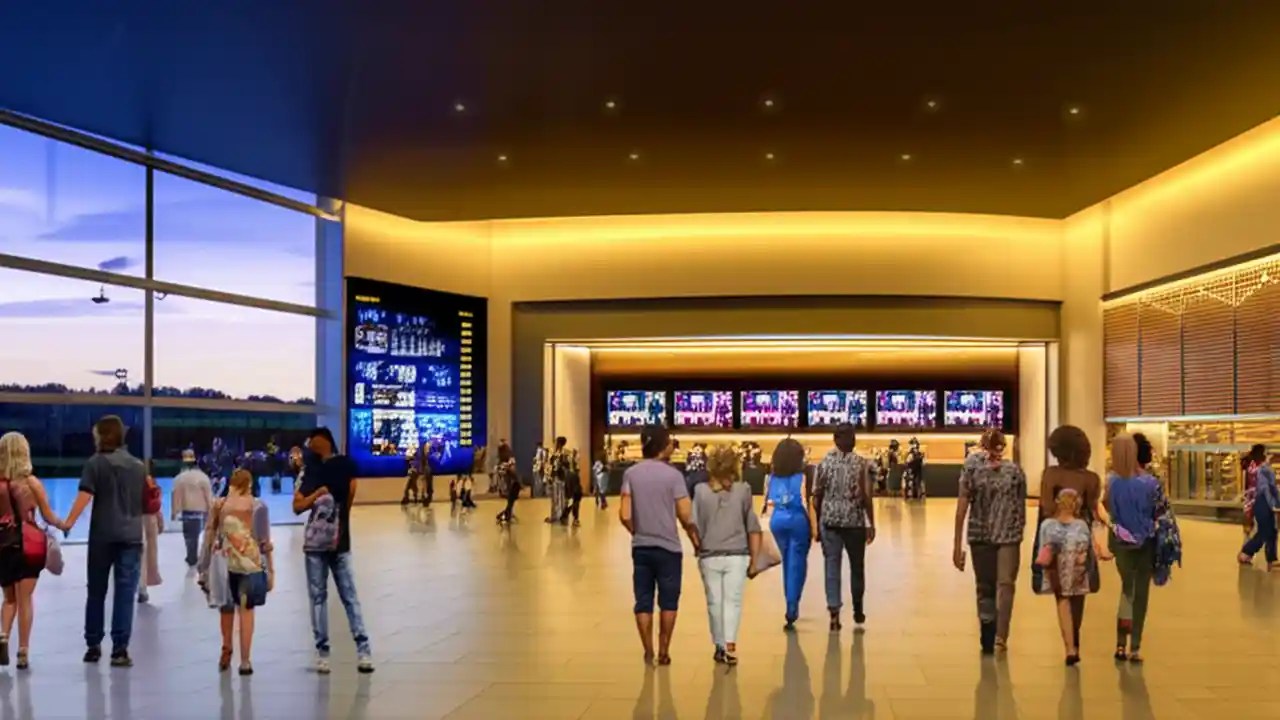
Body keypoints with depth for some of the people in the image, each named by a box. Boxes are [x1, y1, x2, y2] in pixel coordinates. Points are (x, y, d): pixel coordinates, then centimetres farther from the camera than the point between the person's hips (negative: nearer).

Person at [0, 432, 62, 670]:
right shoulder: (31, 482, -7)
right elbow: (48, 517, -2)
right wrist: (63, 524, 17)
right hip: (28, 544, -2)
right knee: (25, 599, 5)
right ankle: (23, 652, 3)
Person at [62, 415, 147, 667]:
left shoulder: (96, 463, -1)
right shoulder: (138, 466, 10)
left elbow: (85, 495, -14)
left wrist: (69, 522, -19)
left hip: (102, 536, -1)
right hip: (131, 537, 2)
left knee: (96, 592, 12)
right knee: (125, 594, -1)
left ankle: (93, 646, 18)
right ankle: (120, 650, -6)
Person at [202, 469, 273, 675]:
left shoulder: (219, 505, 1)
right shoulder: (258, 506, -1)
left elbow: (210, 536, 3)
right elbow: (265, 540, 0)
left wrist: (205, 565, 11)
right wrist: (270, 568, 6)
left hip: (225, 562, 1)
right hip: (251, 563, -1)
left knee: (226, 608, 18)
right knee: (246, 610, 4)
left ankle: (226, 651, 27)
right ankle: (245, 661, 3)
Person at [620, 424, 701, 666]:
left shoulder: (631, 473, -2)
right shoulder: (673, 475, -10)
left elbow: (624, 515, -7)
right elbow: (686, 516, -12)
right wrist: (696, 541, 5)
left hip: (640, 547, 3)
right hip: (668, 547, -2)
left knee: (643, 602, 10)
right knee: (668, 601, 11)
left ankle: (648, 651, 12)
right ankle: (663, 651, 14)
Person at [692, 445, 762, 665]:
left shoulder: (701, 491, -3)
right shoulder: (743, 490, -2)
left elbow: (695, 526, -3)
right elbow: (753, 528, 0)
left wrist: (698, 550, 13)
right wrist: (753, 560, 7)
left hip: (709, 557, 0)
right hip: (737, 556, 0)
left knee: (714, 602, 12)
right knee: (733, 600, 2)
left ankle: (720, 647, 19)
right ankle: (730, 644, -16)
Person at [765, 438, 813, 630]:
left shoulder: (773, 476, 3)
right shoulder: (801, 476, -10)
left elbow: (768, 501, 5)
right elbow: (807, 503, -13)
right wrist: (814, 527, -8)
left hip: (778, 520, 5)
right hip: (798, 520, -4)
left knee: (787, 563, 20)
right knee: (796, 565, 0)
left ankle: (791, 606, 29)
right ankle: (792, 608, -8)